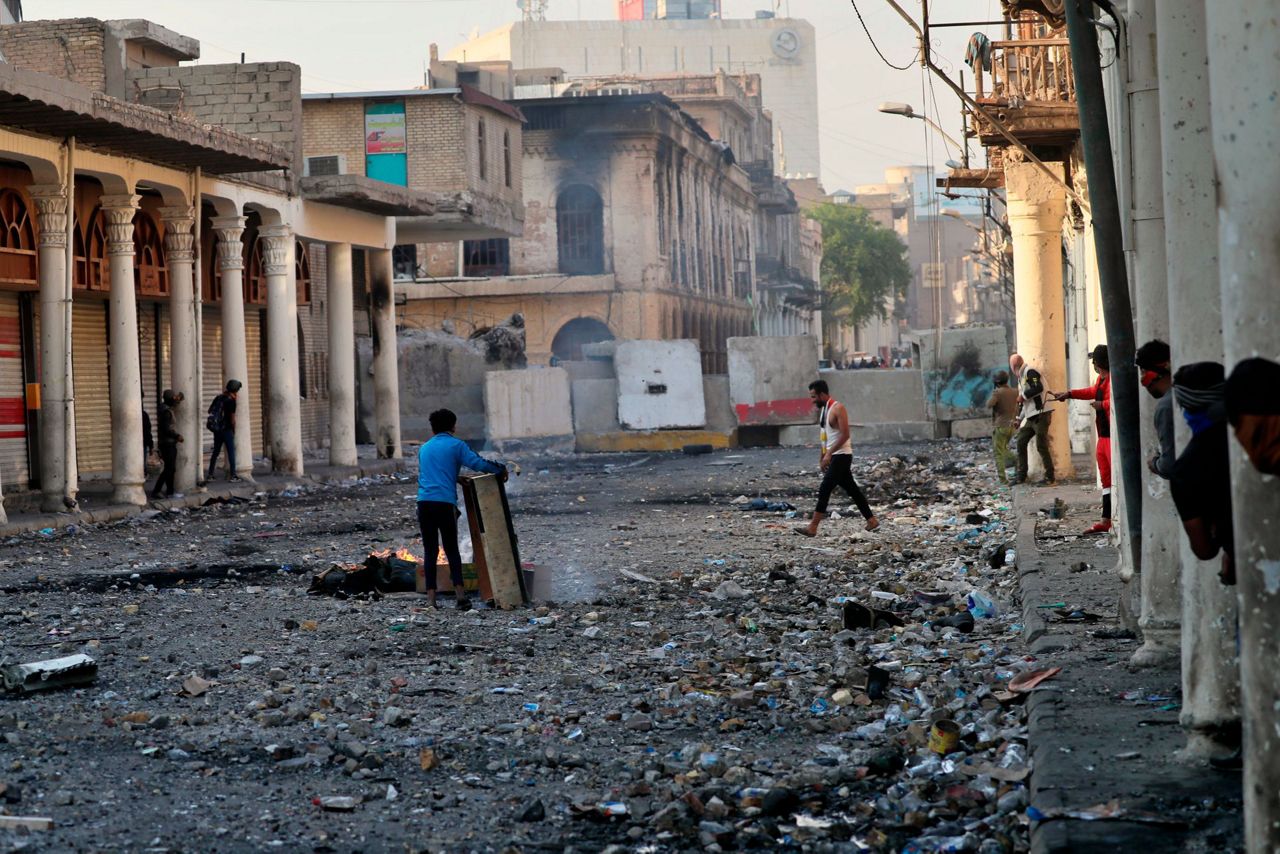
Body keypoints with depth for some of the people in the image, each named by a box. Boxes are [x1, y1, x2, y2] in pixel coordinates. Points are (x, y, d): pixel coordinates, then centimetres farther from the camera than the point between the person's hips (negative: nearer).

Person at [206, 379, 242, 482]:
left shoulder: (219, 398, 7)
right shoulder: (231, 401, -13)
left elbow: (210, 410, 13)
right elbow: (232, 418, -13)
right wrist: (234, 431, -1)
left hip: (216, 429, 7)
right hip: (226, 429, -7)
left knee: (216, 451, 13)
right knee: (231, 452, 0)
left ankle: (210, 474, 13)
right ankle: (233, 475, -1)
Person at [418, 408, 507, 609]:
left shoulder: (424, 448, 21)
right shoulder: (456, 445, 5)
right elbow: (477, 463, -8)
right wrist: (501, 470, 5)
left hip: (424, 502, 3)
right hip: (445, 503, -3)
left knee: (430, 551, 7)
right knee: (451, 549, 5)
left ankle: (431, 598, 1)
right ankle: (460, 594, -8)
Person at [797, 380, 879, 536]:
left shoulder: (838, 408, -15)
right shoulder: (824, 409, 13)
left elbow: (845, 435, -22)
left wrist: (829, 454, -24)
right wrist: (823, 457, 17)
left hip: (841, 455, -10)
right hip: (833, 456, 10)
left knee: (824, 489, -13)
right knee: (852, 489, 13)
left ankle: (812, 528, -16)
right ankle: (871, 520, 19)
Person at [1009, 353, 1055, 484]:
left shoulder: (1030, 372, -10)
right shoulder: (1021, 377, 20)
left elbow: (1038, 388, -26)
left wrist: (1023, 395, -13)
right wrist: (1019, 418, 25)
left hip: (1040, 415, -10)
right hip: (1030, 417, 10)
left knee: (1041, 446, -7)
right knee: (1021, 442, 10)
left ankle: (1050, 477, 0)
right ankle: (1021, 476, 15)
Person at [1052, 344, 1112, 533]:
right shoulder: (1101, 379, 13)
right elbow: (1093, 392, 35)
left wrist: (1102, 404, -21)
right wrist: (1069, 394, 38)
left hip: (1113, 437, -11)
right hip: (1103, 436, 11)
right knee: (1106, 478, 14)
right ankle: (1106, 521, 20)